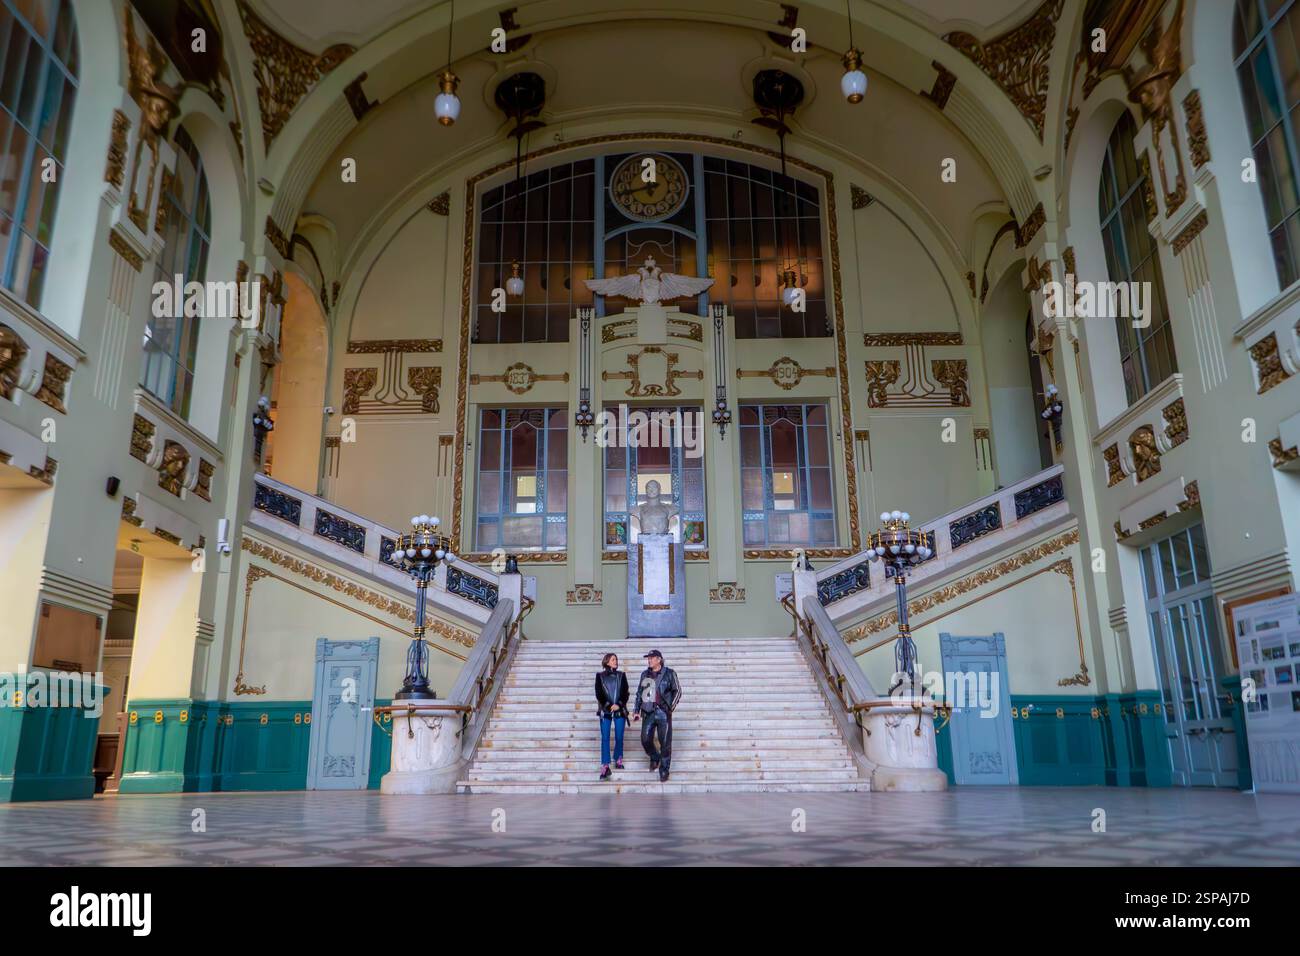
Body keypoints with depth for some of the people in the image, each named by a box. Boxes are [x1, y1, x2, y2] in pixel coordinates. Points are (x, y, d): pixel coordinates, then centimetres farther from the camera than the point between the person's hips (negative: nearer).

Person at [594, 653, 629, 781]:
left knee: (619, 737, 3)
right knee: (605, 738, -8)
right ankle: (605, 766, -12)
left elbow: (625, 693, 4)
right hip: (605, 711, -1)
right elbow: (599, 694, 0)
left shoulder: (621, 675, 9)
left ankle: (618, 759, 24)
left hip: (620, 710, 1)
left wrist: (619, 705, -10)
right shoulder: (600, 676, 5)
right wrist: (608, 705, -11)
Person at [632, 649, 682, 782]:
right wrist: (637, 711, 12)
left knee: (665, 743, -2)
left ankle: (664, 770, 10)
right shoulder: (645, 674, 12)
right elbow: (639, 693, 17)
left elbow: (677, 691, 1)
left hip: (663, 713, -4)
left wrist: (671, 707, -8)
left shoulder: (669, 673, 0)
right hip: (648, 712, 4)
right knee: (645, 740, 0)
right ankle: (654, 758, 29)